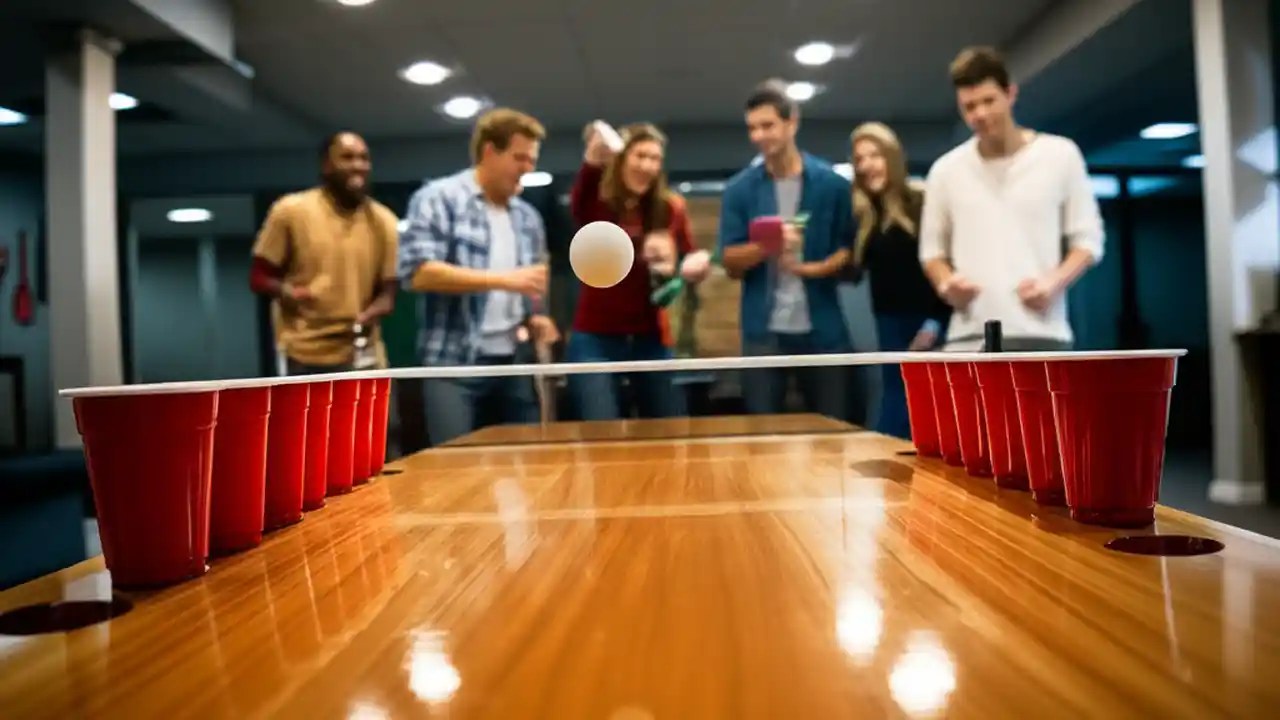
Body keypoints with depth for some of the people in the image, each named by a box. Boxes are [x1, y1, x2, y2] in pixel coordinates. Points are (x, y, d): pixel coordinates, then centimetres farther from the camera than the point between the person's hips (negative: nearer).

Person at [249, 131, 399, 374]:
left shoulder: (383, 220, 6)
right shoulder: (291, 211, -1)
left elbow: (387, 292, 9)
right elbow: (259, 278, 4)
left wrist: (370, 315, -13)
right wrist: (286, 292, -19)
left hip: (362, 354, 3)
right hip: (307, 356, -3)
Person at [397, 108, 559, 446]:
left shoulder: (528, 217, 16)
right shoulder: (438, 199, -2)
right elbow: (418, 272, -15)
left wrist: (536, 318, 2)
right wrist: (504, 280, -19)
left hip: (515, 364, 6)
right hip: (456, 366, -5)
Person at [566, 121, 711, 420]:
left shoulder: (670, 208, 3)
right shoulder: (597, 204, -8)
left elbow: (689, 260, 10)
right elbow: (577, 203, -32)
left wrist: (696, 268, -15)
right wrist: (592, 160, -52)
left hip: (650, 338, 4)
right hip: (595, 339, -3)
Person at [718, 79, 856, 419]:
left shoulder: (832, 183, 2)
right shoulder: (739, 189, 3)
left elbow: (848, 249, 3)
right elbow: (730, 262, 0)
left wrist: (813, 268, -16)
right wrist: (766, 245, -19)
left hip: (822, 329, 0)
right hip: (763, 331, 0)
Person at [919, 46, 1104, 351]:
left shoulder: (1060, 155, 5)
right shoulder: (946, 170, 9)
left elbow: (1088, 239, 7)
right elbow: (932, 248, 15)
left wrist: (1055, 281, -12)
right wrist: (946, 282, -7)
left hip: (1042, 336, -1)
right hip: (970, 339, 1)